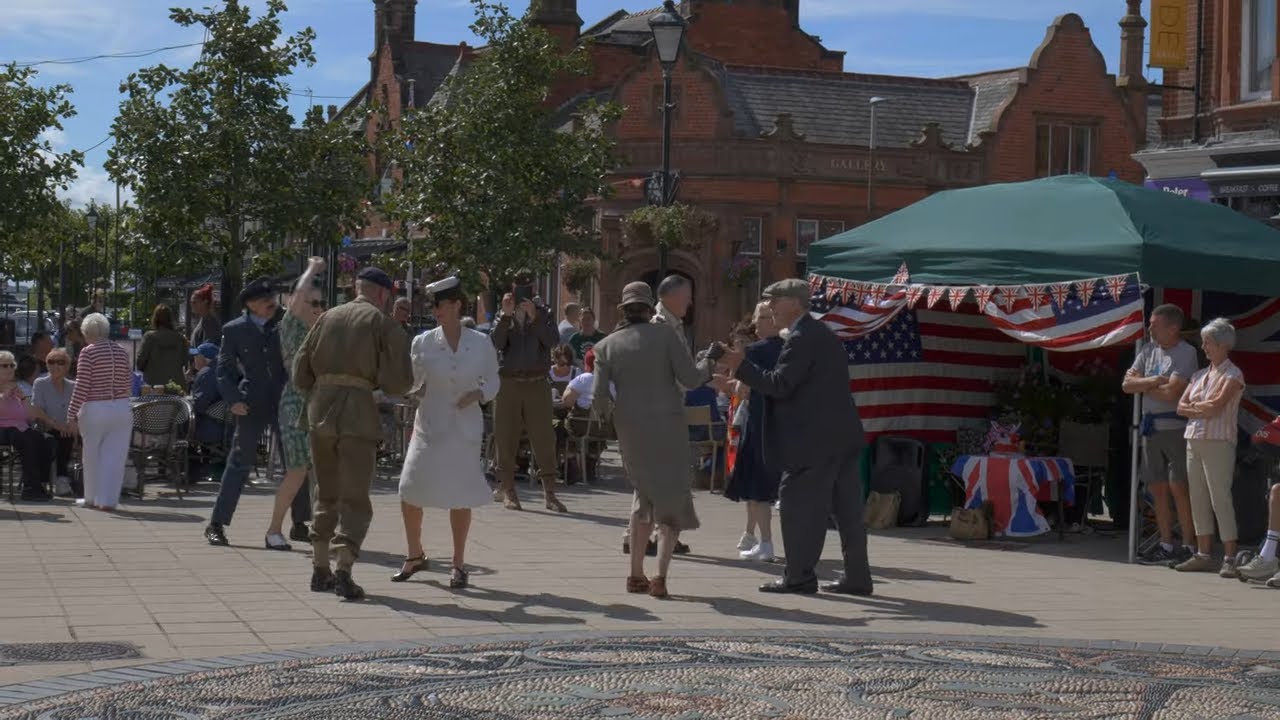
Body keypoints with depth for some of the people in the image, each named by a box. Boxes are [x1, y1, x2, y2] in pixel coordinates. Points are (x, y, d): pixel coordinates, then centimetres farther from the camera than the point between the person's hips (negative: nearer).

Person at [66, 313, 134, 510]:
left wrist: (72, 413, -6)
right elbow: (128, 385, 9)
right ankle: (108, 499, 3)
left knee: (91, 456, 11)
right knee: (114, 456, 5)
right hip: (122, 409, 4)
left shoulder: (88, 352, -8)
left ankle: (92, 498, 22)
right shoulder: (121, 352, 6)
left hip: (94, 410, -4)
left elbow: (82, 386, -11)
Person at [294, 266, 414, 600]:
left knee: (327, 495, 18)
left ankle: (320, 570, 20)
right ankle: (343, 572, -13)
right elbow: (398, 382, -8)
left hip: (320, 410, 5)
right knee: (355, 499, 0)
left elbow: (300, 374, 10)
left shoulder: (327, 318, 14)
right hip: (358, 413, -4)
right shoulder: (385, 324, 1)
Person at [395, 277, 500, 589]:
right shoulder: (423, 343, -2)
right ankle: (415, 555, 21)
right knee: (410, 493, -2)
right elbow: (411, 385, 4)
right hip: (429, 427, 1)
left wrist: (478, 394, -11)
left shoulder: (481, 343, -2)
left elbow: (493, 381, 8)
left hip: (465, 429, -1)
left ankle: (458, 564, 16)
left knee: (461, 497, 2)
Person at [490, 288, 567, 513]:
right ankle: (507, 488, 11)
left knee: (544, 437, -3)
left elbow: (553, 341, -6)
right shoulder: (504, 317, 10)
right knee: (506, 437, 1)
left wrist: (534, 317, -16)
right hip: (509, 383, 1)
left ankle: (549, 492, 0)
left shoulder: (543, 313, 9)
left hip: (537, 383, 0)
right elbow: (496, 343, -6)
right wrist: (506, 315, -15)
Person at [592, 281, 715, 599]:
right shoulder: (666, 337, -5)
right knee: (673, 498, 7)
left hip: (630, 429, 3)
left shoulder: (607, 346, 1)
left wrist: (607, 411, 17)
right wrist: (708, 364, 11)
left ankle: (636, 574, 19)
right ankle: (660, 576, -8)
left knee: (645, 495, 21)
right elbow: (691, 379, -9)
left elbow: (598, 399, -5)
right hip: (668, 427, -3)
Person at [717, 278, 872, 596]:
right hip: (843, 436, 10)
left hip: (815, 439, -10)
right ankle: (857, 578, 13)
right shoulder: (823, 334, 18)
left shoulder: (801, 338, -13)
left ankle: (799, 577, 0)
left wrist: (742, 366, -11)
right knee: (846, 507, 10)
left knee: (799, 505, -2)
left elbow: (780, 385, -18)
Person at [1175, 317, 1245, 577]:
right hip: (1194, 441, 8)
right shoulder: (1200, 375, 19)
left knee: (1221, 500, -11)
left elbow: (1216, 406, -16)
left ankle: (1230, 559, -10)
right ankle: (1203, 555, 13)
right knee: (1198, 501, 8)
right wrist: (1203, 409, -5)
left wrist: (1195, 404, 0)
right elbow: (1181, 407, 12)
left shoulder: (1233, 375, -3)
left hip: (1218, 443, -8)